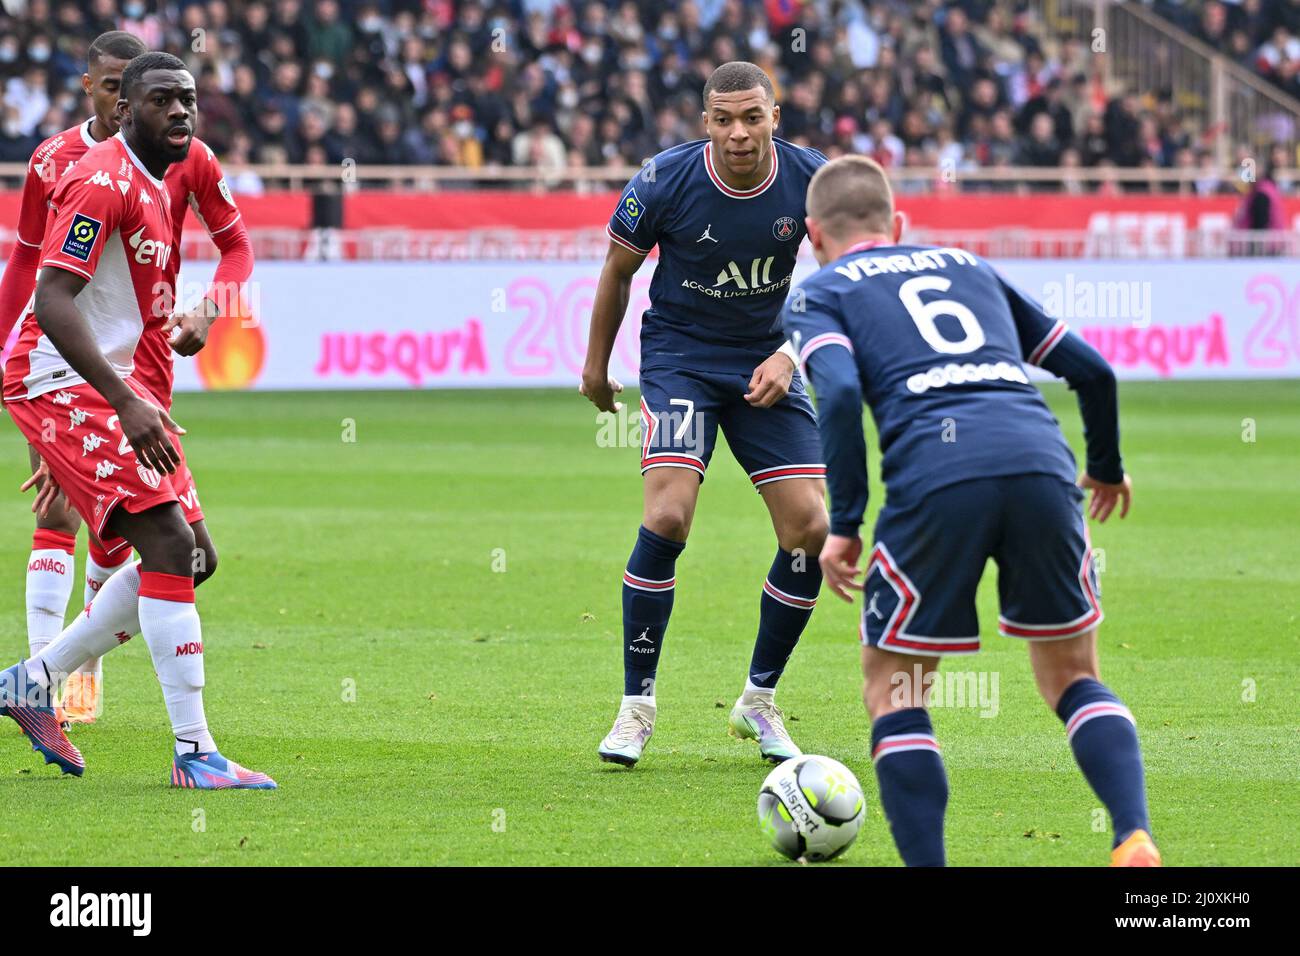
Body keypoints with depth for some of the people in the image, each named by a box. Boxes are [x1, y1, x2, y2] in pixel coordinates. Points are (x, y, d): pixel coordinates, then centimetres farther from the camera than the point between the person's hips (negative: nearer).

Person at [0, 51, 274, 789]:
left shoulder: (157, 186, 13)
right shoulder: (105, 183, -18)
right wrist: (127, 403, -30)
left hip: (105, 382, 10)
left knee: (185, 556, 8)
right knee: (168, 547, -17)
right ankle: (195, 754, -16)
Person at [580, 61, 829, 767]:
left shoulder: (809, 180, -12)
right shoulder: (666, 180, -17)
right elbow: (619, 268, 0)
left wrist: (789, 355, -12)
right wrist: (596, 364, 9)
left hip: (767, 360, 3)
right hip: (680, 356, -3)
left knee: (810, 528, -6)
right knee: (667, 517, -21)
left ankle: (760, 701, 13)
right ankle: (636, 702, -7)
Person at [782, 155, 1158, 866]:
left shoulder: (820, 293, 18)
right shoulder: (970, 267, 31)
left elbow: (840, 392, -3)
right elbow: (1092, 369, 29)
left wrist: (843, 526, 2)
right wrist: (1106, 468, 45)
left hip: (936, 480, -3)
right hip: (1041, 466, 4)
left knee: (893, 690, 13)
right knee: (1072, 677, 18)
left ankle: (927, 868, 2)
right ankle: (1134, 839, -4)